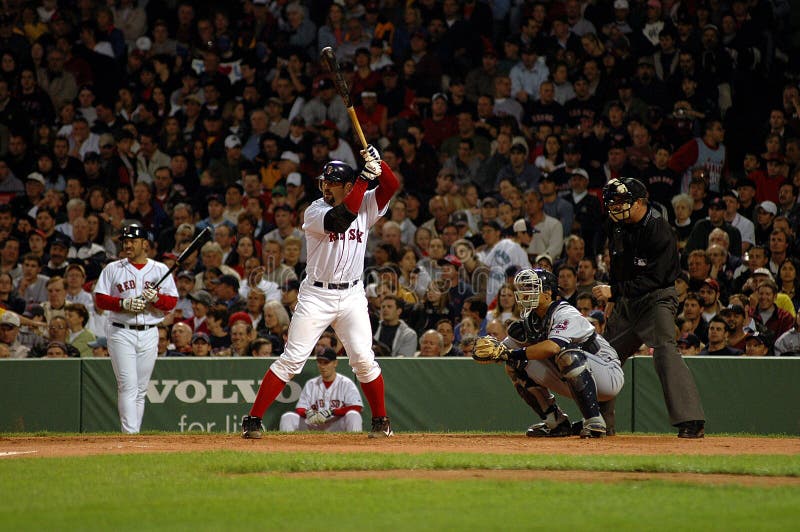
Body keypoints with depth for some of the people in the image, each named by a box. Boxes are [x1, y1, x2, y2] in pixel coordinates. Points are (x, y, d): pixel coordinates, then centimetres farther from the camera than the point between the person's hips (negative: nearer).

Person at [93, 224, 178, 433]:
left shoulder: (160, 270, 9)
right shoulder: (112, 269, 6)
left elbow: (172, 302, 4)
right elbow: (100, 299, 0)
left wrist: (156, 297, -17)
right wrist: (124, 304, -16)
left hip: (148, 335, 2)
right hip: (121, 333, -2)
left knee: (141, 389, 6)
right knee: (128, 385, -12)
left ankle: (134, 431, 12)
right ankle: (130, 434, -18)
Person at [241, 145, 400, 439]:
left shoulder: (365, 205, 6)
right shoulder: (315, 211, -7)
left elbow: (391, 186, -6)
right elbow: (342, 217, -25)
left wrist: (378, 164, -24)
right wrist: (365, 176, -25)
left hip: (352, 295, 3)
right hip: (316, 295, -3)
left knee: (363, 359, -6)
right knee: (292, 359, -7)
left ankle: (381, 420, 10)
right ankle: (253, 419, -4)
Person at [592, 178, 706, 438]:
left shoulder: (658, 230, -21)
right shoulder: (616, 226, 5)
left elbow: (653, 279, -25)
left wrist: (614, 290, -25)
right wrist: (613, 299, 20)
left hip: (656, 299, -9)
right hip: (626, 302, 9)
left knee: (665, 350, -27)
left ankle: (691, 422, -33)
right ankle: (601, 420, 26)